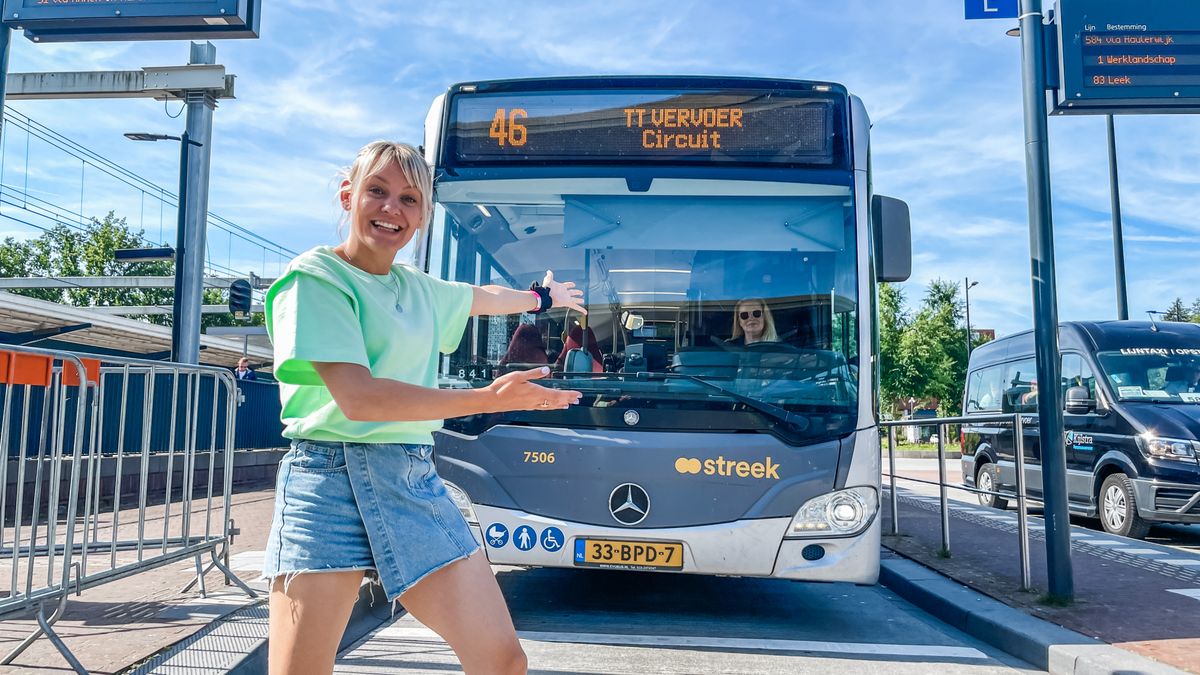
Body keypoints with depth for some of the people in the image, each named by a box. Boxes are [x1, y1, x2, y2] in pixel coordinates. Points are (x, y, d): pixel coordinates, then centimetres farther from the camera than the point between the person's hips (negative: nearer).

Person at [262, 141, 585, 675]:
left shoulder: (420, 289, 15)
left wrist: (541, 296, 55)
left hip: (416, 485, 6)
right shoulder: (315, 277, -5)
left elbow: (484, 297, 38)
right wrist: (488, 399, -15)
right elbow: (357, 399, -16)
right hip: (331, 481, -5)